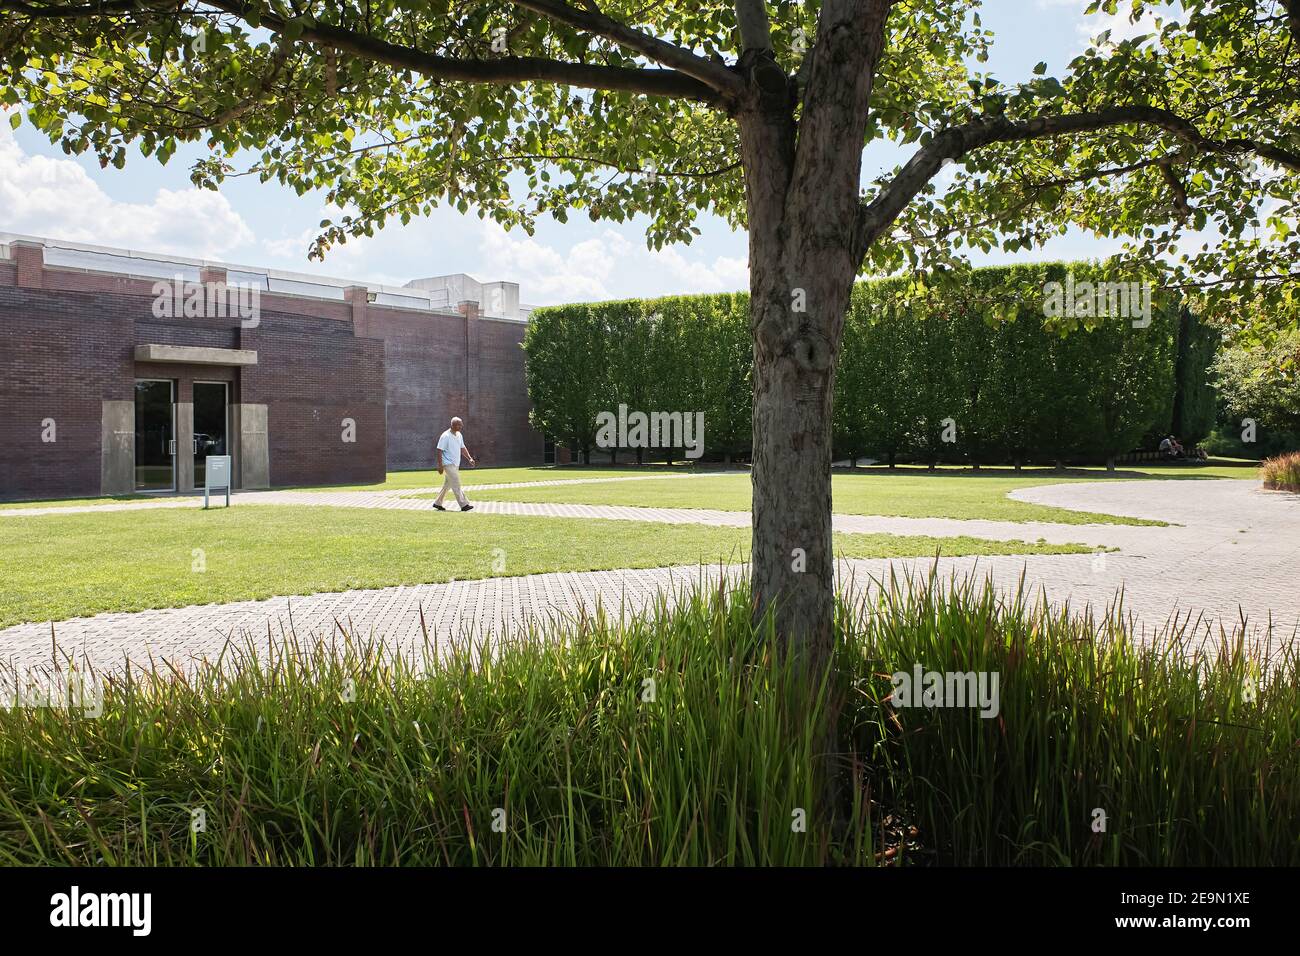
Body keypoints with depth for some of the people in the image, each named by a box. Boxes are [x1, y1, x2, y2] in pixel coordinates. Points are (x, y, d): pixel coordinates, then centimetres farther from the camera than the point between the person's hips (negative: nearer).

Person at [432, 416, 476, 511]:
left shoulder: (459, 435, 10)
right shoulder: (445, 436, -15)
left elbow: (462, 448, 19)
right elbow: (440, 451, -15)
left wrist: (470, 458, 5)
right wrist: (440, 465, -19)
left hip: (456, 464, 9)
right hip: (448, 464, -9)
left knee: (447, 485, 14)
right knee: (456, 485, -11)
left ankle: (437, 503, 24)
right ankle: (464, 505, -12)